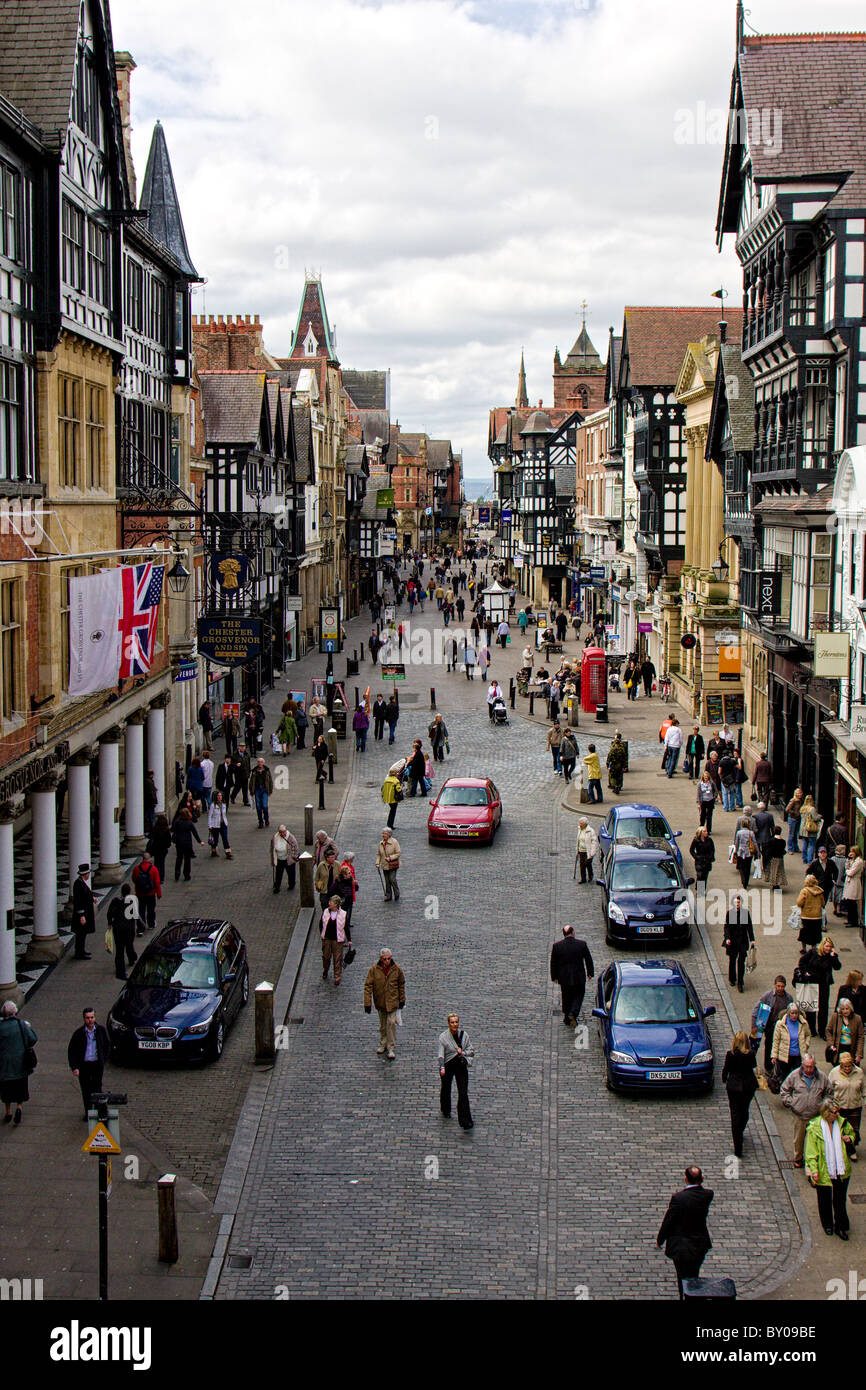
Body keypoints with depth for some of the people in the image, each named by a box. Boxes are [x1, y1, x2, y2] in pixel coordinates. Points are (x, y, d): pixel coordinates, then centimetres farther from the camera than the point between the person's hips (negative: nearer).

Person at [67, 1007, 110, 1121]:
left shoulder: (101, 1030, -1)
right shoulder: (79, 1033, -6)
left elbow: (107, 1046, 14)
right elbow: (71, 1051, -2)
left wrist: (103, 1060, 8)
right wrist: (74, 1067, -8)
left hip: (97, 1064, 0)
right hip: (83, 1064, 0)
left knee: (97, 1088, -4)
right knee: (85, 1090, 5)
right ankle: (88, 1112, 16)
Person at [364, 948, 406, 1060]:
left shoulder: (396, 969, -10)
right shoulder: (374, 969, -13)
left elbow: (402, 984, 4)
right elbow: (368, 986, -10)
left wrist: (402, 1000, 10)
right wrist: (367, 1003, -14)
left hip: (392, 1001, -1)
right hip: (380, 1002, 1)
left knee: (391, 1023, -8)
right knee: (382, 1025, 15)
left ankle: (391, 1048, 2)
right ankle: (383, 1044, 33)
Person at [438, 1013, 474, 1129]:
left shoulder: (463, 1034, 1)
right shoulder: (443, 1037, -7)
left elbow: (472, 1051, 6)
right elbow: (441, 1054, -15)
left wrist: (463, 1052, -13)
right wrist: (442, 1067, -29)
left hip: (461, 1066, 1)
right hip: (448, 1066, -1)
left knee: (463, 1093, -8)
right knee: (446, 1089, 16)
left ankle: (465, 1121, -7)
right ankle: (446, 1111, 46)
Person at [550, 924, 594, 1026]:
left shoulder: (556, 945, -9)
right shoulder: (582, 944, -10)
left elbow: (553, 963, -1)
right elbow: (588, 959, 0)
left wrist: (554, 977, 11)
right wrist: (590, 973, 13)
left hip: (564, 978, 1)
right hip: (579, 977, -1)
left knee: (566, 998, 16)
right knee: (579, 995, 17)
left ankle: (567, 1020, 23)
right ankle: (573, 1013, -5)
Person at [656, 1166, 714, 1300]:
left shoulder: (678, 1198, -24)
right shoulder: (707, 1194, -13)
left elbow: (668, 1221, -14)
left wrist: (660, 1240, 0)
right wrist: (700, 1183, -2)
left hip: (681, 1247, -4)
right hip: (700, 1246, 4)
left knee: (683, 1280, 10)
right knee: (694, 1278, 23)